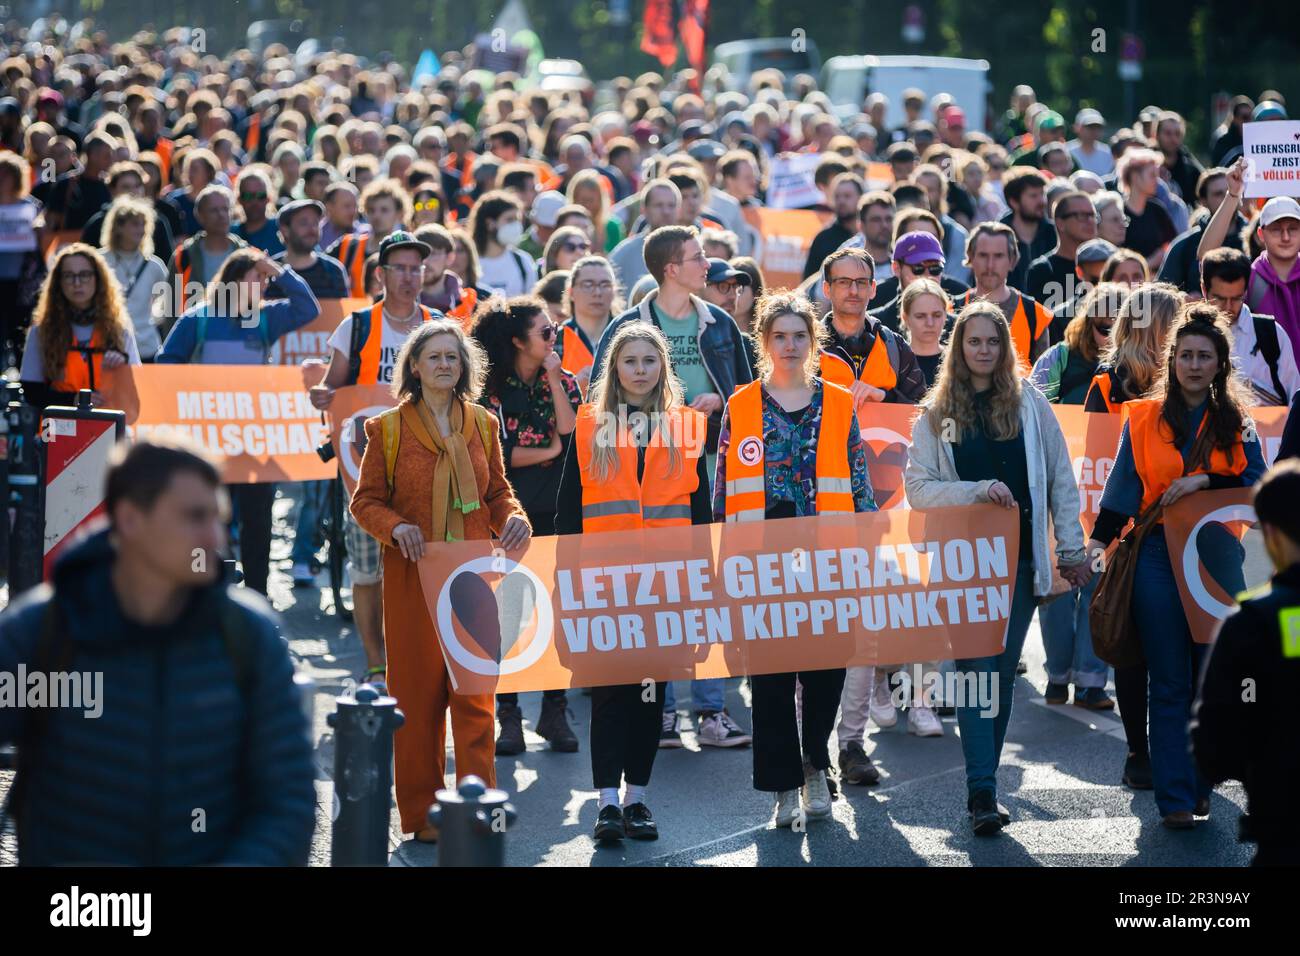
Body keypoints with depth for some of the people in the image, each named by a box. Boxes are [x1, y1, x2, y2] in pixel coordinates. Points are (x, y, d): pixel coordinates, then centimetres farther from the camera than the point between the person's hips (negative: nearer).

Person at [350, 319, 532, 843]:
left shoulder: (482, 424, 9)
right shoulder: (388, 428, 1)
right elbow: (365, 501, 3)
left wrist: (514, 517, -6)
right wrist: (396, 527, -16)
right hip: (412, 577, -2)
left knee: (476, 690, -2)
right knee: (417, 693, 3)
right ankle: (422, 813, 12)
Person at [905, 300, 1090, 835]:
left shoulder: (1031, 405, 7)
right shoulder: (936, 414, 5)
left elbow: (1061, 481, 9)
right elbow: (918, 487, -2)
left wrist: (1071, 549, 5)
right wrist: (979, 490, -15)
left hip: (1019, 558, 2)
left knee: (1002, 671, 6)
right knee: (976, 670, -11)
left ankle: (983, 784, 15)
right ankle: (983, 792, -15)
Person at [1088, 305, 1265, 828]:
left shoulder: (1235, 422, 8)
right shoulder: (1144, 418, 6)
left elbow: (1258, 484, 0)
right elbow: (1122, 488, 5)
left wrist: (1204, 480, -12)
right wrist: (1099, 539, -6)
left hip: (1218, 554, 1)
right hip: (1159, 556, -1)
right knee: (1169, 681, -1)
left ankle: (1199, 780, 15)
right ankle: (1175, 798, -1)